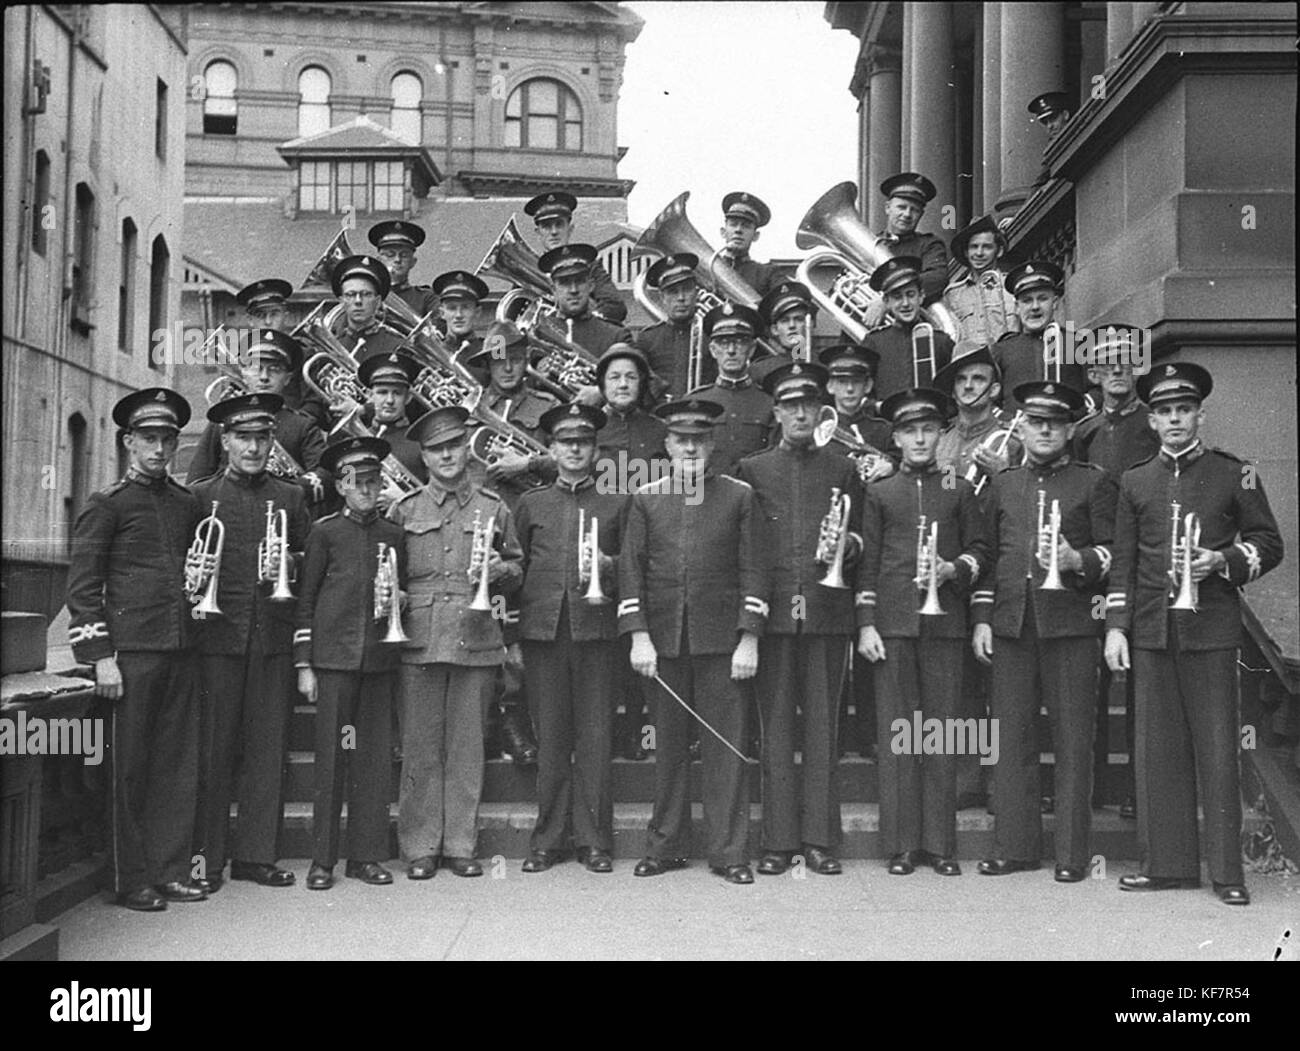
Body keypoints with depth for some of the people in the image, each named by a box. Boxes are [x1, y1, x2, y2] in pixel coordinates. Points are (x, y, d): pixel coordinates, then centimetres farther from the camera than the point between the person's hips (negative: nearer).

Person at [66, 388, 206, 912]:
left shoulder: (187, 503, 14)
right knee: (130, 766, 2)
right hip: (131, 651, -5)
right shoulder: (107, 504, -1)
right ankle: (132, 881, 11)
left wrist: (201, 576, 5)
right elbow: (83, 587, -5)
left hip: (182, 651, 5)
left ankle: (171, 870, 17)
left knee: (179, 763, 7)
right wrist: (100, 657, -11)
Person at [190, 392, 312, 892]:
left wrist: (290, 566, -5)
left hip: (274, 639, 2)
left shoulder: (290, 498, 13)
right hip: (217, 636, -2)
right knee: (214, 749, 1)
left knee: (267, 747, 4)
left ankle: (257, 853, 14)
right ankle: (205, 856, 10)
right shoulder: (199, 496, 7)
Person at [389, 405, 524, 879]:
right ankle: (419, 848, 11)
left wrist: (500, 571, -4)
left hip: (477, 641, 1)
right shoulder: (403, 510, 8)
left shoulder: (494, 508, 10)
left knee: (467, 747, 5)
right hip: (418, 642, 0)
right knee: (420, 748, 2)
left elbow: (517, 570, 16)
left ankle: (461, 845, 15)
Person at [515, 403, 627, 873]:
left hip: (595, 628, -1)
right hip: (542, 629, 1)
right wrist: (511, 637, 9)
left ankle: (594, 839, 7)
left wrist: (608, 568, -9)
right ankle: (549, 839, 12)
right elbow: (517, 568, 16)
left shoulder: (616, 504, 11)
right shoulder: (531, 504, 15)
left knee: (595, 737, -1)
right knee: (549, 737, 4)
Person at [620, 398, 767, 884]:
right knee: (667, 746, 7)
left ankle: (729, 852, 8)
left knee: (727, 745, 0)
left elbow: (751, 570, 3)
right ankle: (665, 847, 18)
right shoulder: (645, 499, 9)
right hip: (662, 641, 1)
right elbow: (631, 570, 5)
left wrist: (749, 639, -4)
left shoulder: (739, 496, 6)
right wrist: (638, 637, -4)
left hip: (721, 639, -1)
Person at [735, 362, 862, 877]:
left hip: (828, 610, 1)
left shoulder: (843, 469, 13)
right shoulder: (751, 470, 11)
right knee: (775, 724, 1)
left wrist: (847, 544, -7)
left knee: (823, 723, 2)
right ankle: (778, 840, 8)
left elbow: (859, 538, 16)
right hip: (773, 610, 0)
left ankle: (820, 839, 9)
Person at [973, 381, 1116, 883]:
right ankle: (1015, 846, 14)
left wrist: (1078, 560, -18)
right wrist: (982, 618, 8)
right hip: (1011, 623, 3)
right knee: (1013, 736, 5)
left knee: (1072, 738, 0)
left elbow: (1113, 551, 3)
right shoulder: (1003, 484, 16)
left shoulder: (1094, 483, 7)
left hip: (1070, 622, -3)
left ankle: (1072, 853, 8)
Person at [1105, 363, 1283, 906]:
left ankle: (1227, 870, 7)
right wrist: (1116, 626, 4)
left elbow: (1269, 543, 6)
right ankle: (1167, 861, 15)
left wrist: (1223, 561, -12)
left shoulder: (1234, 474, 5)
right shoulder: (1135, 481, 12)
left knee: (1217, 748, -1)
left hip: (1212, 630, -3)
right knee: (1159, 748, 6)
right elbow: (1123, 561, 12)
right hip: (1151, 632, 3)